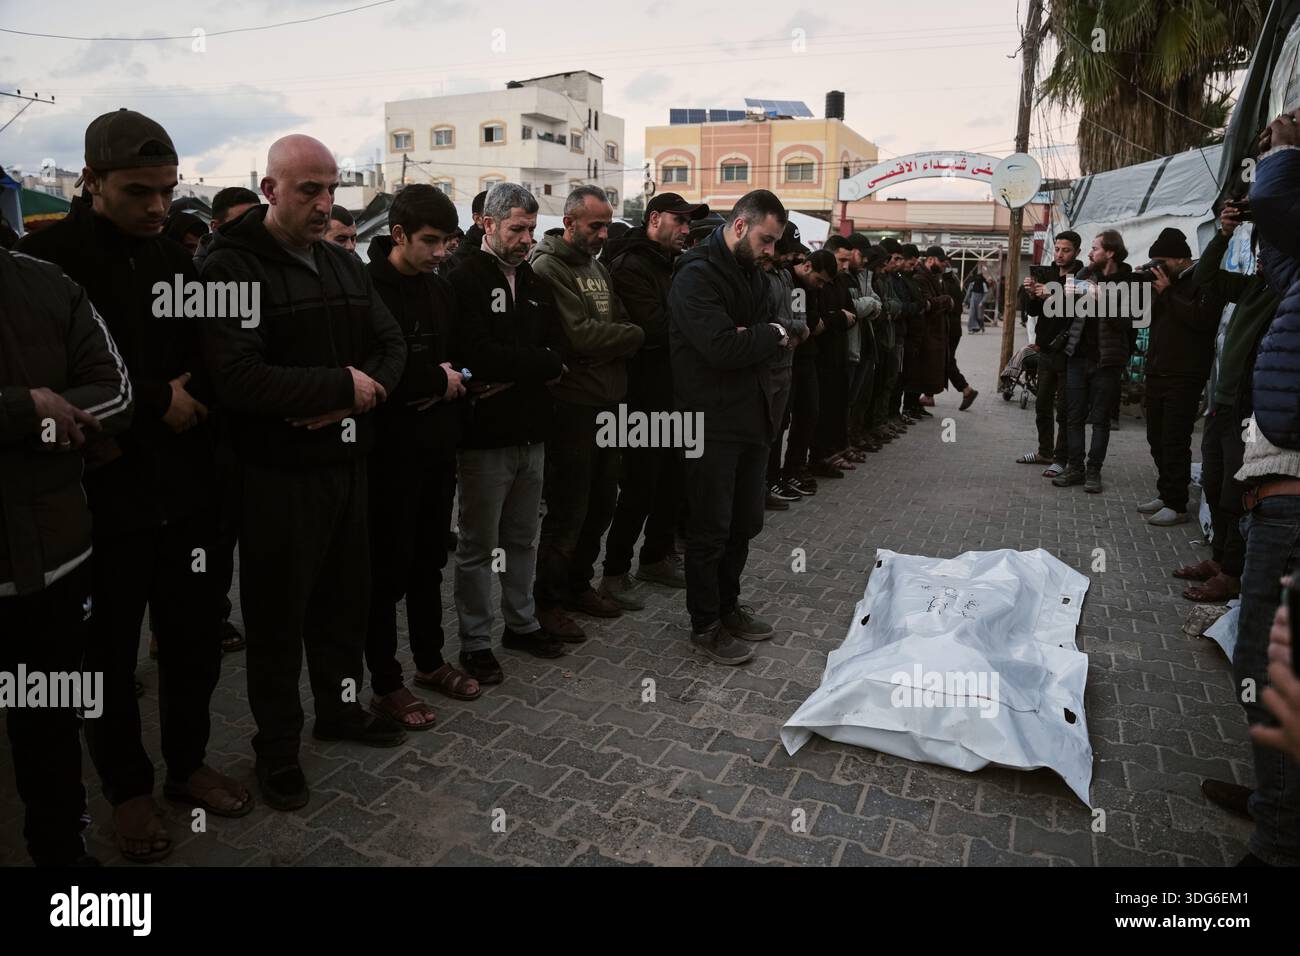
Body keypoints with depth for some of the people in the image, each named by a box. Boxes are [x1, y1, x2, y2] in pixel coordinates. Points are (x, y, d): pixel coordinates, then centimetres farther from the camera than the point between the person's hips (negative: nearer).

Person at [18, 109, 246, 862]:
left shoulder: (176, 261, 8)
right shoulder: (43, 260, -7)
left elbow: (209, 369, 6)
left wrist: (134, 426, -9)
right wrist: (154, 402, -14)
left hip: (184, 490, 4)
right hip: (100, 500, -4)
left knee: (196, 642, 12)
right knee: (109, 657, 11)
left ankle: (188, 764, 33)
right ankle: (129, 788, 30)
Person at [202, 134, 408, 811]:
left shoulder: (345, 266, 10)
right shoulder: (232, 268, -12)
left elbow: (391, 345, 8)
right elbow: (238, 380, -24)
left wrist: (363, 392, -13)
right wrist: (341, 386, -17)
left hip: (347, 463, 6)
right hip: (278, 475, -6)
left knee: (345, 597, 17)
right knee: (277, 613, 7)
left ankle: (339, 708, 37)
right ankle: (277, 743, 25)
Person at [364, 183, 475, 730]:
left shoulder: (438, 288, 11)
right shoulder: (367, 287, -13)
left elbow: (455, 356, 18)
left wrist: (448, 385, -4)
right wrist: (436, 380, -13)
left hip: (437, 445, 7)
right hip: (391, 449, -7)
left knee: (429, 561, 16)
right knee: (388, 568, 3)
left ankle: (430, 662, 32)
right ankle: (386, 685, 16)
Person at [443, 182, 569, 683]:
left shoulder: (535, 283, 12)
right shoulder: (465, 280, -10)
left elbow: (558, 349, 2)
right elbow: (479, 355, -23)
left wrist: (511, 376, -15)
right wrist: (539, 367, -13)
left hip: (531, 434, 7)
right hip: (485, 436, -7)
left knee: (523, 538, 18)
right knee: (478, 546, 5)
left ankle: (522, 623, 34)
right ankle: (475, 643, 18)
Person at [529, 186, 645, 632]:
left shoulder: (598, 266, 17)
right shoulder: (548, 268, -11)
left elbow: (620, 322, 12)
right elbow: (580, 334, -20)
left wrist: (623, 336, -9)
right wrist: (635, 335, -10)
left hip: (607, 402, 9)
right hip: (573, 406, -9)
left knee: (601, 503, 17)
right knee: (567, 511, 0)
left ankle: (578, 586, 32)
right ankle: (546, 601, 15)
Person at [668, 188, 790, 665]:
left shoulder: (748, 271, 14)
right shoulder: (697, 275, -16)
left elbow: (770, 332, 15)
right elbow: (722, 347, -26)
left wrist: (758, 338, -8)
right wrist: (772, 335, -9)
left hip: (751, 415, 9)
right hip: (713, 421, -9)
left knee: (745, 522, 17)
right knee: (710, 530, 3)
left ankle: (727, 605, 34)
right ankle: (705, 625, 18)